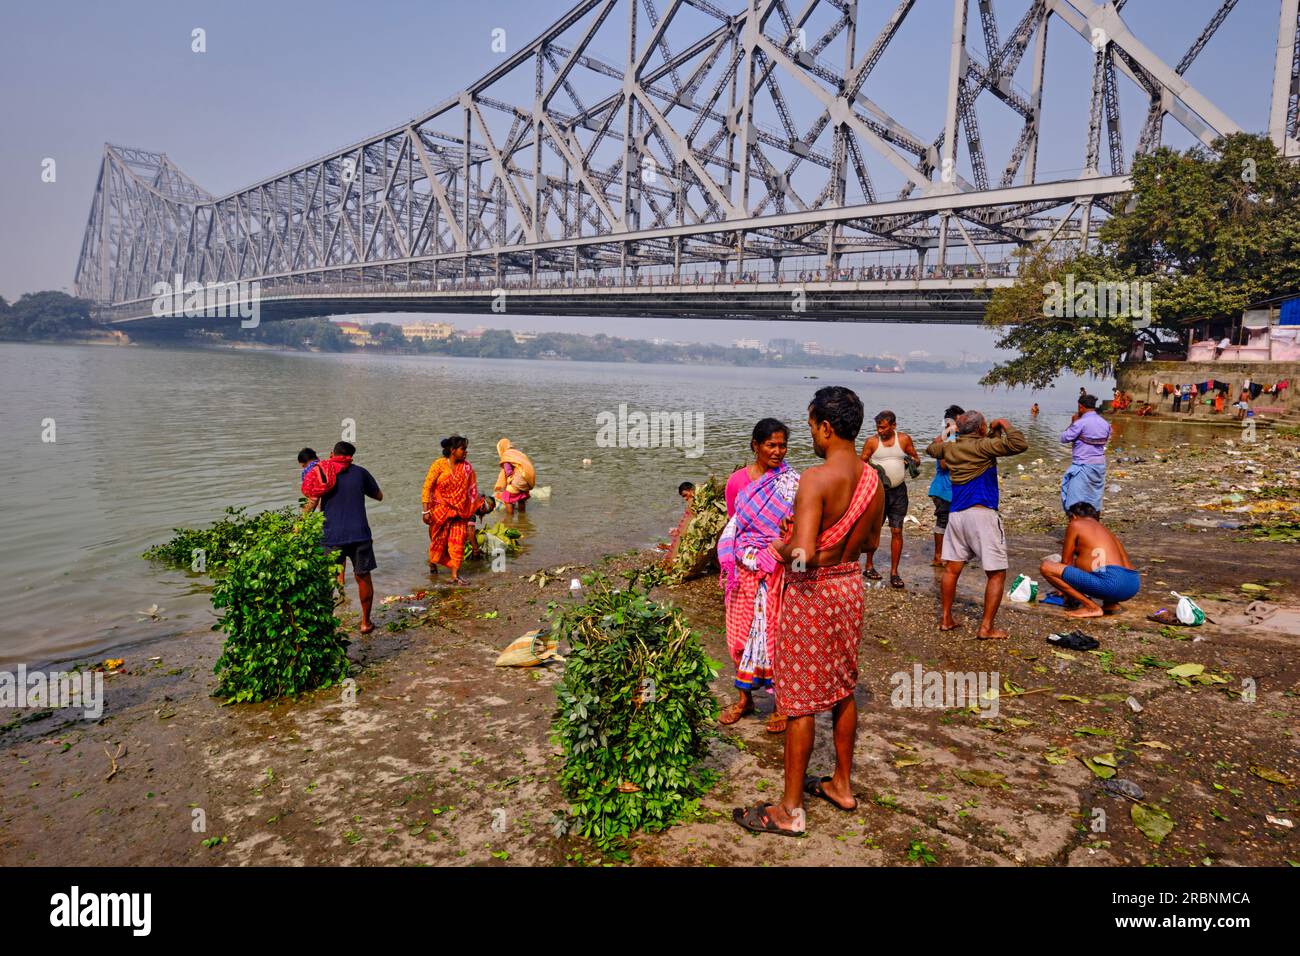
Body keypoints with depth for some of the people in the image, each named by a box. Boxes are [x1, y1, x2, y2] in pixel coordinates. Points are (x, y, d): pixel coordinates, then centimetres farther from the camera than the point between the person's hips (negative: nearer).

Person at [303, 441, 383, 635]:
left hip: (331, 537, 0)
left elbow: (312, 503, -8)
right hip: (359, 534, 1)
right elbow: (379, 496, 17)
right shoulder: (360, 472, 6)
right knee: (363, 577, 12)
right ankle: (366, 622, 20)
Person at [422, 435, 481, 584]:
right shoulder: (439, 464, -10)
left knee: (458, 542, -3)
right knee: (439, 540, 11)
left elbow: (472, 491, 6)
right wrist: (426, 511, -14)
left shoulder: (467, 468, 1)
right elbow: (427, 487, -9)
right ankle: (432, 564, 38)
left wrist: (472, 515, 5)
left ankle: (455, 576, 2)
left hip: (459, 512, 2)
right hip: (440, 511, -2)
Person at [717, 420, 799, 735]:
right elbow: (733, 523, 11)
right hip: (744, 570, 3)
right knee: (741, 631, 11)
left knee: (777, 634, 4)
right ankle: (744, 698, 29)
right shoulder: (739, 479, 3)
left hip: (777, 570, -3)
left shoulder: (792, 482, -5)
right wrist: (729, 561, 4)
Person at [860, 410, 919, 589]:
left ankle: (894, 572, 7)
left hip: (898, 490, 1)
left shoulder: (904, 439, 1)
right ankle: (869, 566, 25)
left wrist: (913, 462, -13)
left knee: (897, 531, 0)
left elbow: (916, 459, 11)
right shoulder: (872, 442, -3)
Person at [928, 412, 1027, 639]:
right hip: (981, 514, -7)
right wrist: (1004, 425, -2)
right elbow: (1019, 444, -17)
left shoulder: (949, 448, 11)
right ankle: (986, 628, -1)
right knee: (997, 574, 1)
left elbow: (931, 449, 32)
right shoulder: (983, 446, -8)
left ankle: (946, 618, 20)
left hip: (956, 515, 7)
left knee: (951, 569, 13)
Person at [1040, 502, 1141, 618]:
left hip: (1110, 582, -8)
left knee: (1046, 567, -6)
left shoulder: (1075, 524, 9)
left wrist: (1064, 589, 29)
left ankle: (1092, 607, -3)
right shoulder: (1107, 530, 28)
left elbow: (1066, 562, 12)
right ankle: (1110, 603, 14)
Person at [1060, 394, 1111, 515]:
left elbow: (1064, 439, -9)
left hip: (1083, 465, -7)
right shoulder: (1105, 423, 5)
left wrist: (1072, 423, 2)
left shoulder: (1080, 423, -16)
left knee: (1076, 504, -4)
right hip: (1100, 464, 7)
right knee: (1095, 500, 14)